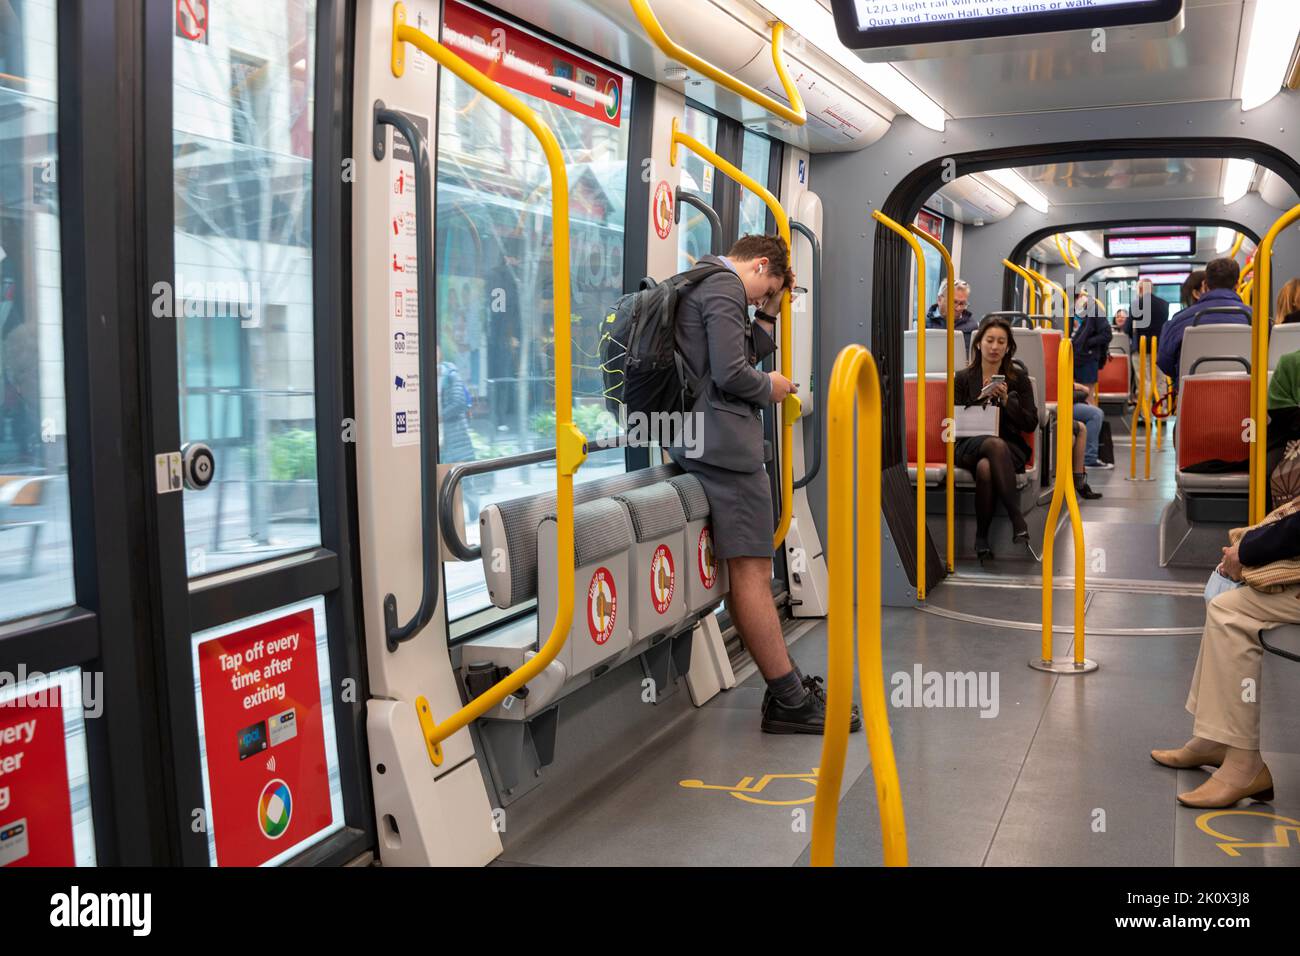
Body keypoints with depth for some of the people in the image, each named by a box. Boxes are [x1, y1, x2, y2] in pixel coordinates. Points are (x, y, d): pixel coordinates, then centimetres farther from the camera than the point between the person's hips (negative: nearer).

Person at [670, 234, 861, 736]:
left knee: (752, 570, 12)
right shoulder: (726, 286, -9)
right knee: (750, 571, -10)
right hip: (725, 442, -11)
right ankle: (789, 700, -6)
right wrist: (769, 387, -1)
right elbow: (730, 374, -19)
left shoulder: (703, 285, 23)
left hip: (703, 439, 11)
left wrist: (767, 313, 19)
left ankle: (786, 686, 18)